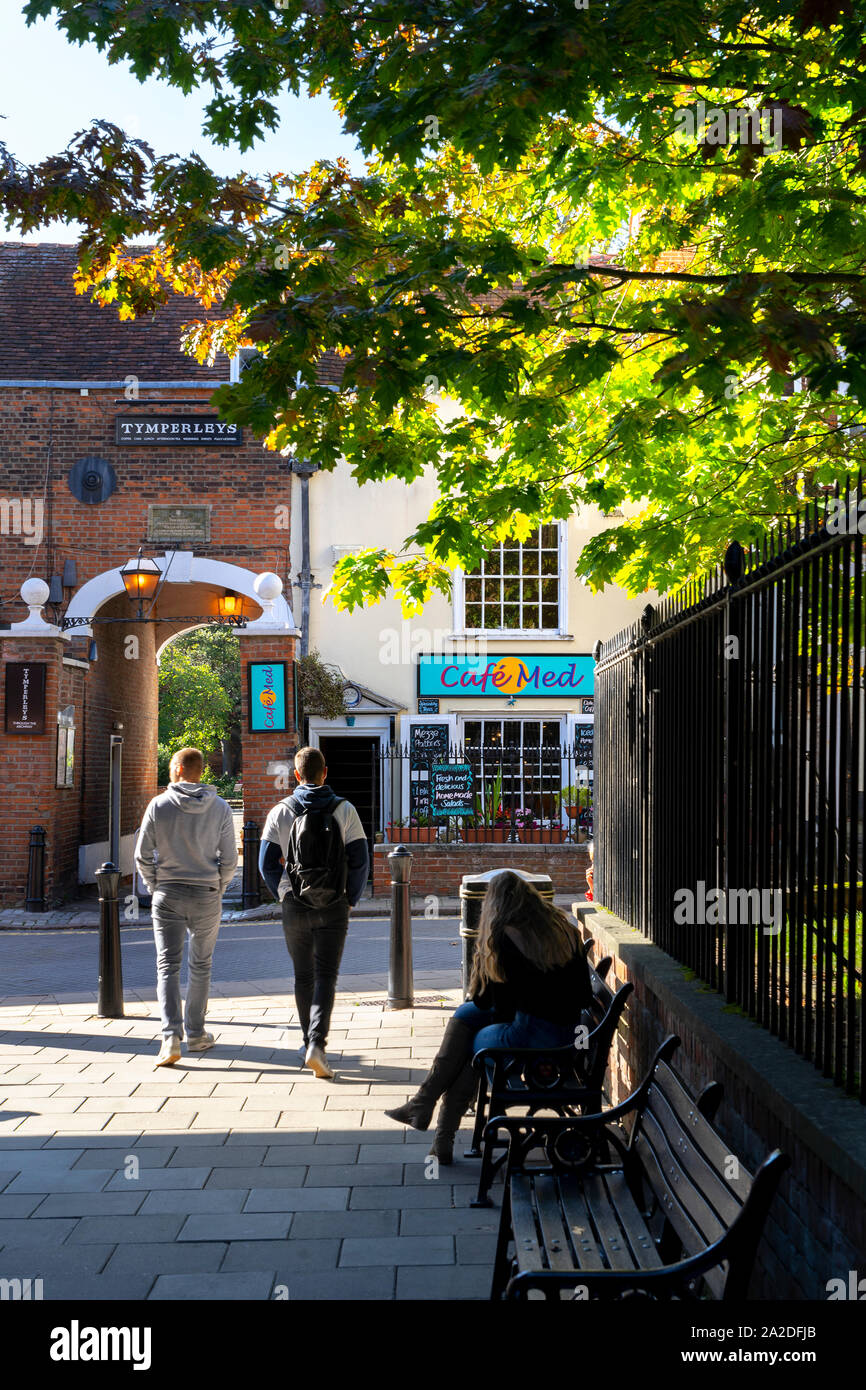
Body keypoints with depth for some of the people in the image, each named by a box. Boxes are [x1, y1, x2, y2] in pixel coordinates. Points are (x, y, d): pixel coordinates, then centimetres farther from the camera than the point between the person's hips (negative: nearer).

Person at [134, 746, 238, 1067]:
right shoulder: (220, 809, -2)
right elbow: (229, 860, -1)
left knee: (168, 966, 1)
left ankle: (171, 1037, -13)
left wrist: (154, 887, 11)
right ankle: (196, 1034, 22)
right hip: (206, 898, 1)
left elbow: (142, 856, -3)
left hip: (167, 896, -1)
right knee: (201, 966, 14)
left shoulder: (158, 806, -5)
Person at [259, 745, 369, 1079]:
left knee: (303, 976, 16)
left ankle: (309, 1042, 27)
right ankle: (316, 1043, -18)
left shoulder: (281, 811, -1)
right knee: (326, 977, -1)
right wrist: (350, 899, 8)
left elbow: (267, 863, -2)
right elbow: (360, 861, -5)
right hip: (334, 907, -1)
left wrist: (283, 896, 12)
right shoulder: (344, 810, -3)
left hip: (295, 906, 1)